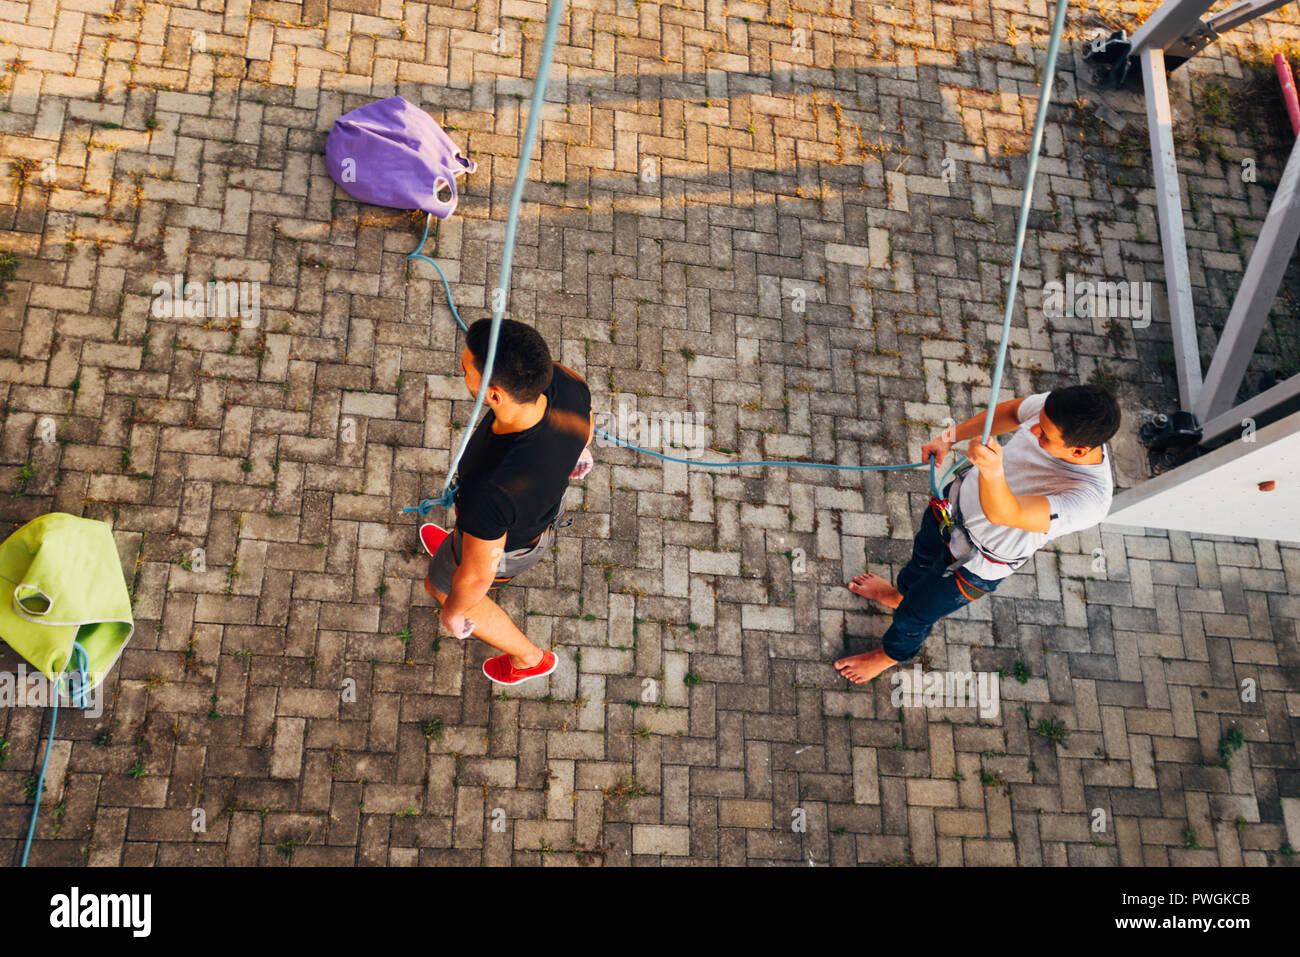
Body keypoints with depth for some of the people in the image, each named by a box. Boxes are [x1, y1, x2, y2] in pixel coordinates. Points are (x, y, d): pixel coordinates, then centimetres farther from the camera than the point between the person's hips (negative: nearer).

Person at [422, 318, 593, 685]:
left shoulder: (486, 491, -51)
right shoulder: (565, 382, -36)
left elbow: (478, 575, -31)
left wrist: (454, 611, -7)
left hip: (503, 545, -4)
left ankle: (529, 658, 54)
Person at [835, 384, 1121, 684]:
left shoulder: (1090, 499, -43)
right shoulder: (1055, 407, -27)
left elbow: (1003, 514, -51)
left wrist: (993, 470, -71)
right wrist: (951, 437, -1)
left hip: (975, 563, -5)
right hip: (959, 498, 5)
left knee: (916, 614, 20)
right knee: (923, 554, 36)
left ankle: (893, 653, 56)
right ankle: (900, 594, 72)